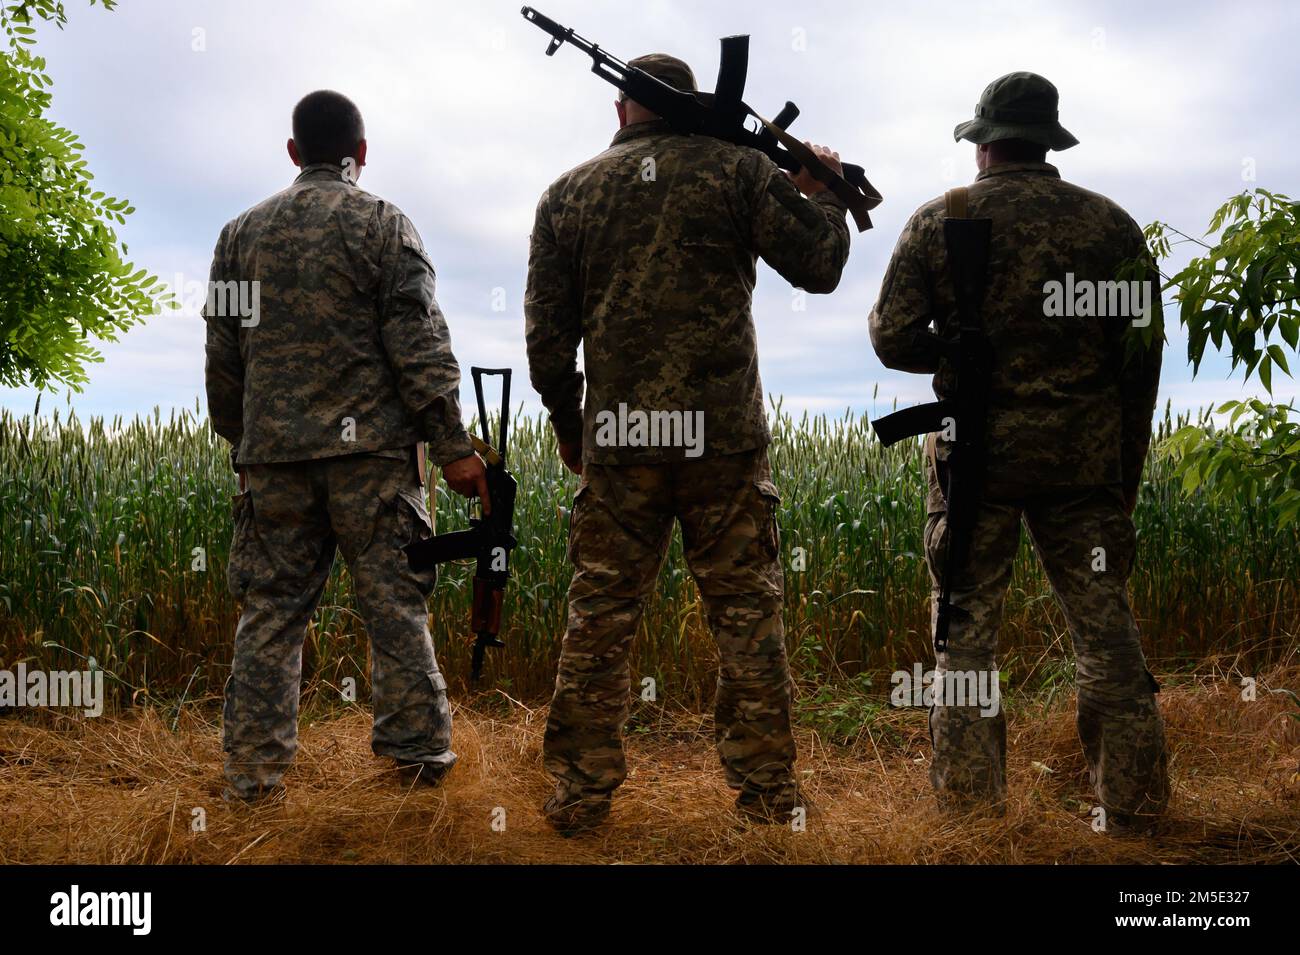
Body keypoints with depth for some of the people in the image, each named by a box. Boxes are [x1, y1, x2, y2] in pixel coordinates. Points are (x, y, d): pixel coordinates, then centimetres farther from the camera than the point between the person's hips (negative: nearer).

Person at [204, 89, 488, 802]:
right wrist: (452, 447, -6)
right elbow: (419, 347, -7)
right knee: (394, 603, 3)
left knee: (271, 608, 7)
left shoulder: (240, 234, 13)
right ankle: (418, 749, 9)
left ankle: (254, 767, 9)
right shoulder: (383, 224, 1)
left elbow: (223, 357, 15)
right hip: (369, 447, -3)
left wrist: (242, 443, 26)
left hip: (272, 451, 4)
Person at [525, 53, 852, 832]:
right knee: (747, 615, 8)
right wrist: (824, 192, 21)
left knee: (601, 619, 9)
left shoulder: (569, 193, 9)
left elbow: (547, 335, 8)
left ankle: (581, 796, 15)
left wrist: (569, 425, 21)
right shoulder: (736, 165, 2)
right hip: (724, 436, -1)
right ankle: (767, 792, 15)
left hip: (617, 441, 2)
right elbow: (818, 265, 2)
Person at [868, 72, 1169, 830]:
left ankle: (970, 794, 10)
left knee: (967, 625, 7)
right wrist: (1129, 465, 13)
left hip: (978, 454, -1)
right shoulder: (1112, 224, 4)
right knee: (1106, 624, 9)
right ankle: (1135, 795, 14)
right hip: (1084, 455, 2)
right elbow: (1143, 355, 5)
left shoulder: (939, 221, -1)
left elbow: (893, 339, -5)